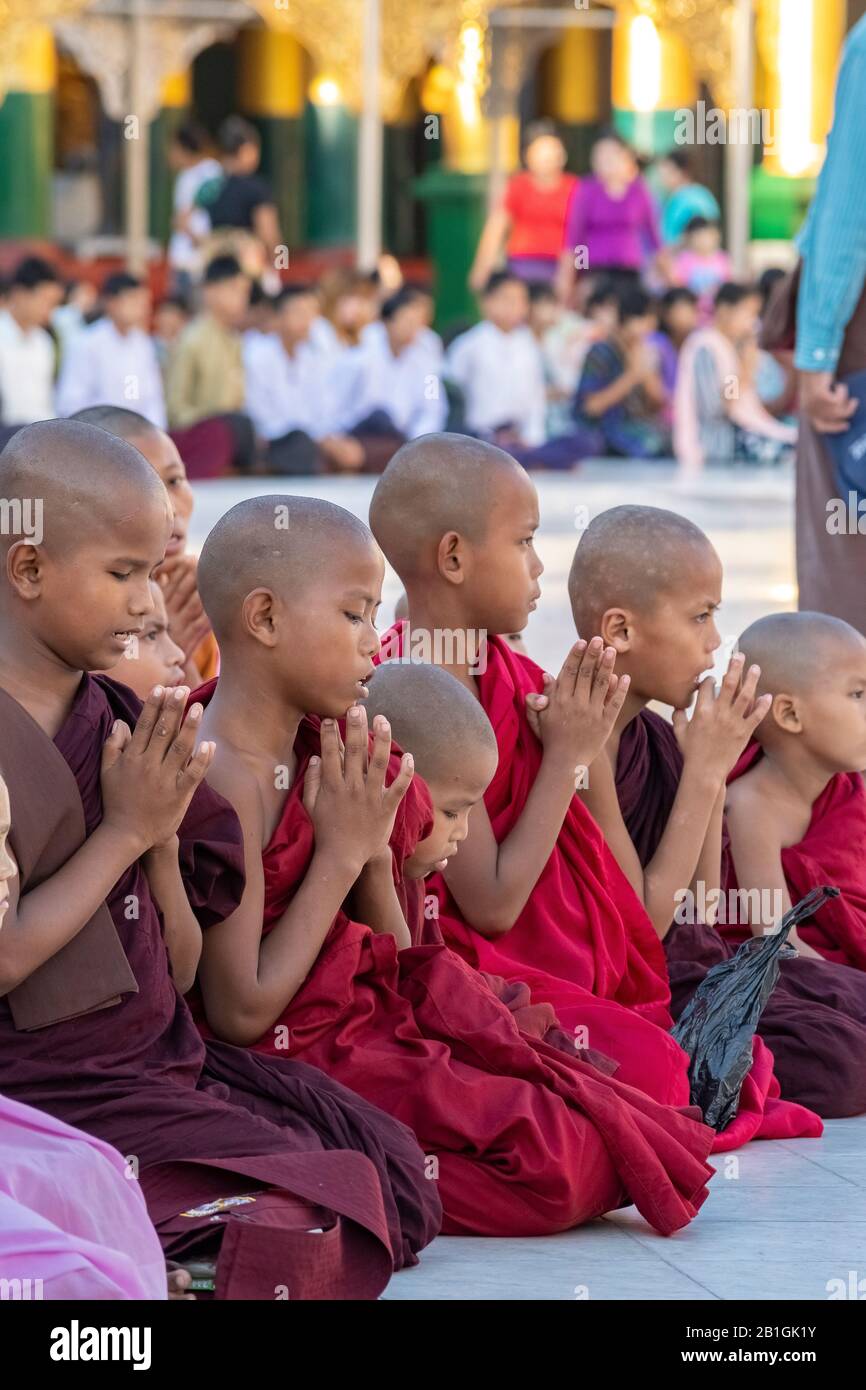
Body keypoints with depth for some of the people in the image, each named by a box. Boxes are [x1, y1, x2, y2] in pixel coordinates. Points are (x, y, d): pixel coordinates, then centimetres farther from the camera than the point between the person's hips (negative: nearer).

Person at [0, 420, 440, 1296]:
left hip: (162, 1058, 8)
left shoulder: (121, 723, 10)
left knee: (396, 1167, 1)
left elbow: (180, 974, 11)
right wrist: (125, 830, -13)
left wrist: (163, 844, -7)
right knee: (308, 1214, -20)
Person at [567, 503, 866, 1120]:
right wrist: (704, 771, -15)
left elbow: (699, 912, 10)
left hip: (699, 962, 9)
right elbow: (642, 922, -17)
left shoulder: (660, 736, 9)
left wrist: (715, 772, 3)